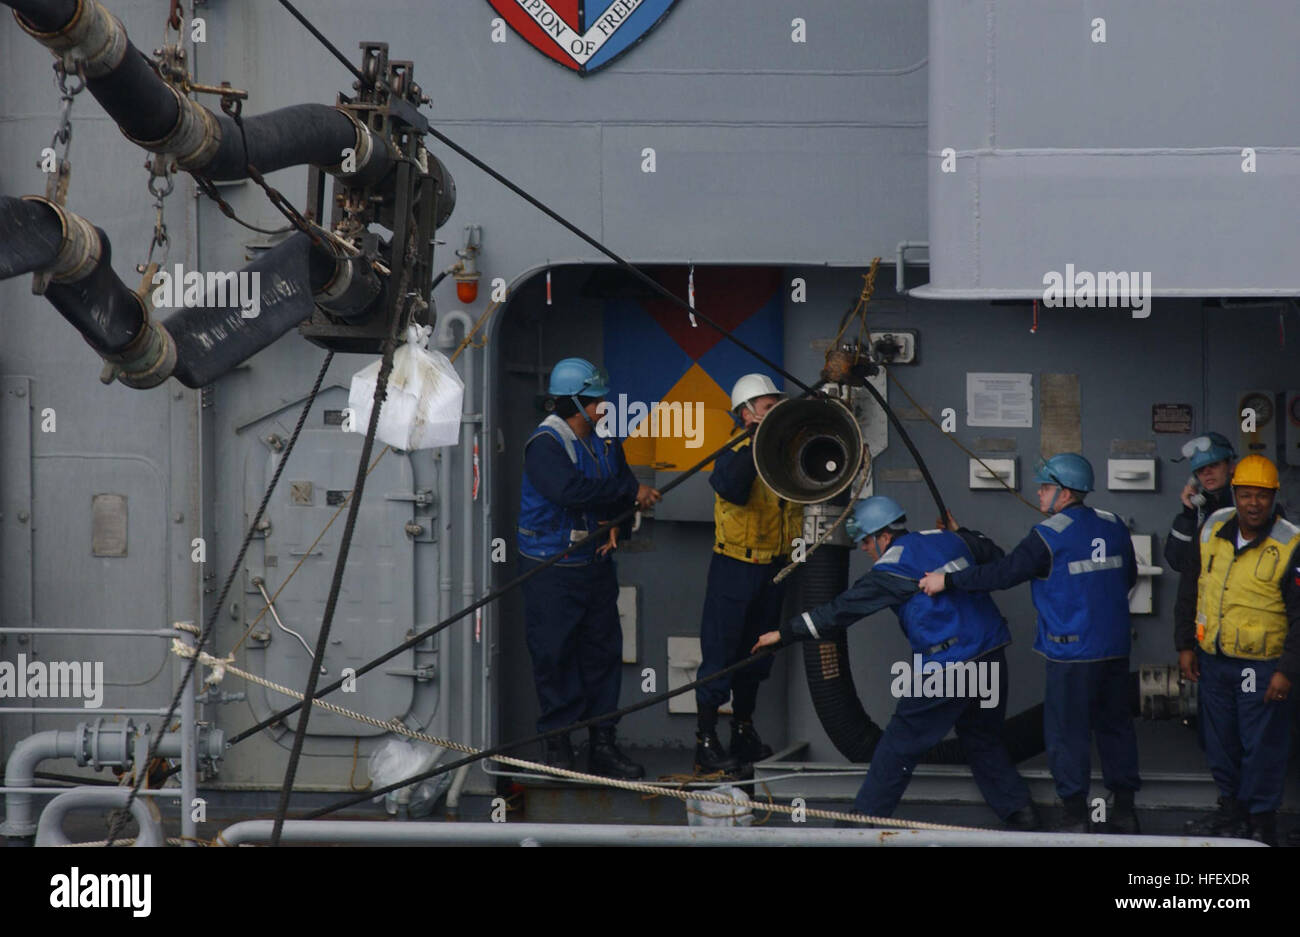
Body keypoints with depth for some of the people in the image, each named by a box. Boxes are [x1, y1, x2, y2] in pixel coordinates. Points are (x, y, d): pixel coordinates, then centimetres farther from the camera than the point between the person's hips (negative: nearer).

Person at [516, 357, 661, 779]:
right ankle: (557, 745, 7)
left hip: (595, 564, 7)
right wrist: (631, 492, -25)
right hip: (551, 570, -7)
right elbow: (570, 490, -31)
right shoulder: (544, 444, -16)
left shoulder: (605, 441, 8)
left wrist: (615, 523, -6)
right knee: (554, 654, -2)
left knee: (603, 651, 8)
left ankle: (603, 744, 15)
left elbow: (624, 488, 15)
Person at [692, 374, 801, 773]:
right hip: (735, 570, -7)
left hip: (773, 570, 7)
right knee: (720, 654, -5)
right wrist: (757, 443, -37)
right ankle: (705, 742, -2)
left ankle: (744, 732, 29)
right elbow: (730, 486, -32)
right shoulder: (735, 454, -13)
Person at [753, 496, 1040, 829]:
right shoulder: (947, 540, 12)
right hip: (992, 657, 7)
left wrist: (785, 633, 2)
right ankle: (1020, 811, 18)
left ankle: (866, 815, 11)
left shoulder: (893, 568, -6)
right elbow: (995, 556, 27)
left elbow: (840, 610, -5)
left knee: (899, 746, 4)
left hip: (947, 669, -7)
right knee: (983, 740, 21)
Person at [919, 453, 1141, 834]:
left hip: (1073, 652, -7)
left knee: (1066, 731, 1)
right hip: (1115, 646, 7)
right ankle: (1124, 807, 18)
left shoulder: (1049, 535, -13)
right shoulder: (1113, 527, 7)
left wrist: (948, 580, -7)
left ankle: (1075, 814, 0)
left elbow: (1001, 573, -15)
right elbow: (1128, 576, 20)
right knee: (1114, 724, 15)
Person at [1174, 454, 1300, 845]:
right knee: (1220, 740, 15)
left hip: (1261, 664, -5)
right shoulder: (1213, 530, 1)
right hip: (1212, 660, 5)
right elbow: (1189, 590, 12)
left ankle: (1262, 820, 14)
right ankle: (1232, 810, 31)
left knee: (1261, 744, 1)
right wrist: (1185, 645, 9)